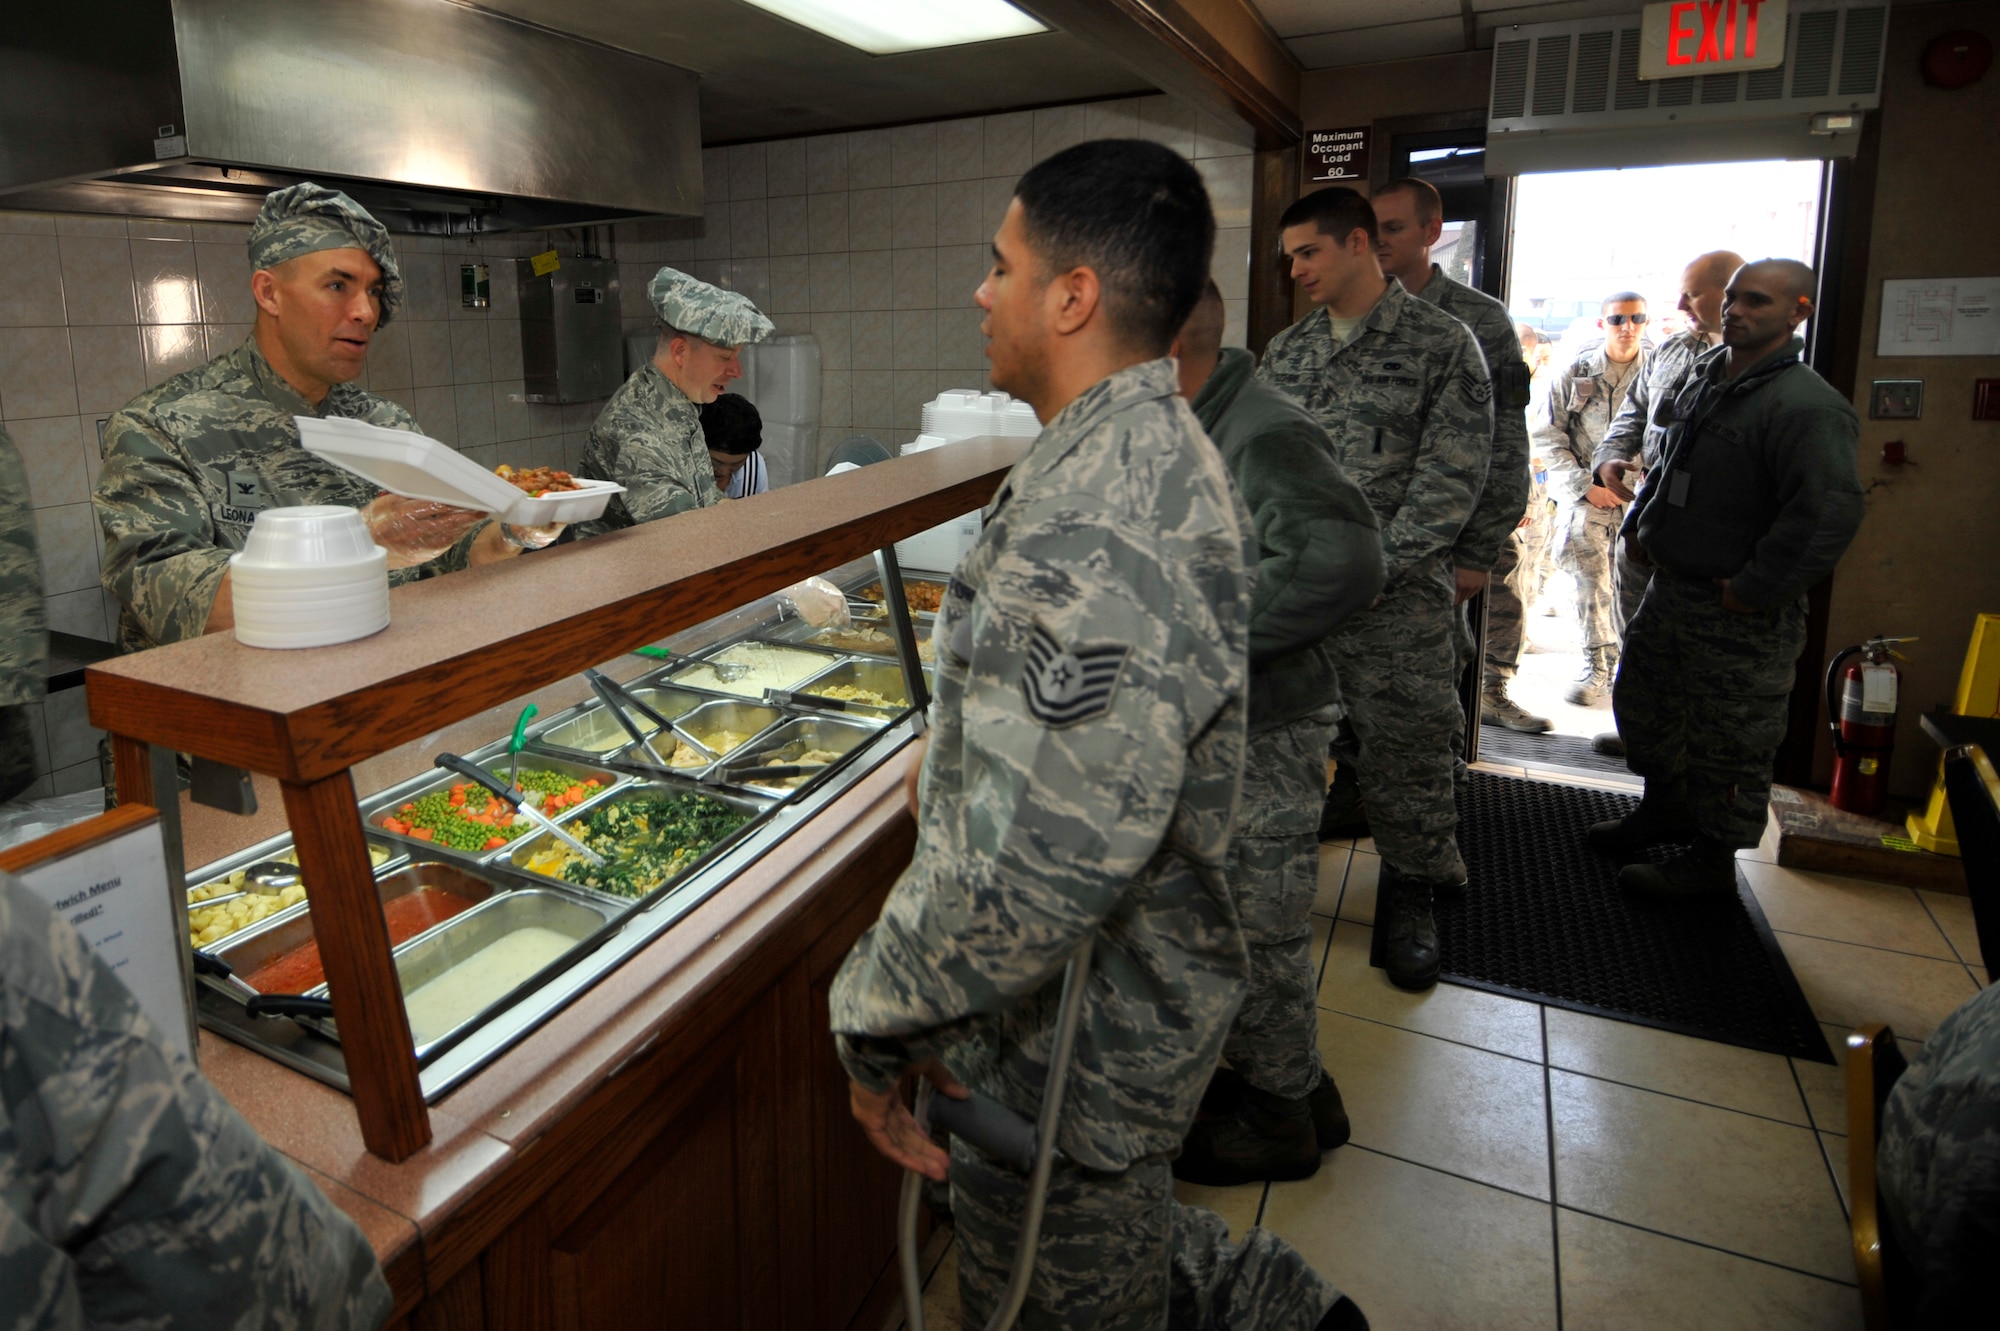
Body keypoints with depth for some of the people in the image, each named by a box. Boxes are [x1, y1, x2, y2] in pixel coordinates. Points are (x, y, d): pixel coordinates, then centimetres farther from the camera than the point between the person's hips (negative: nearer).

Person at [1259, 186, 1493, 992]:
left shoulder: (1442, 344, -3)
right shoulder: (1285, 350, 12)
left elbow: (1450, 478, -9)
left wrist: (1370, 567, -17)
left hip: (1395, 600, -4)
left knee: (1403, 746, 5)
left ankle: (1410, 889, 25)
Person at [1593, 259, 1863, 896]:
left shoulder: (1807, 407, -21)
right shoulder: (1704, 378, 8)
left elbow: (1831, 513, -31)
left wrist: (1754, 591, -25)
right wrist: (1639, 523, 14)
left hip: (1737, 616, -9)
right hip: (1670, 588, 9)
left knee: (1726, 742, 4)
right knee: (1641, 702, 23)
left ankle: (1713, 857, 22)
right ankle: (1665, 809, 44)